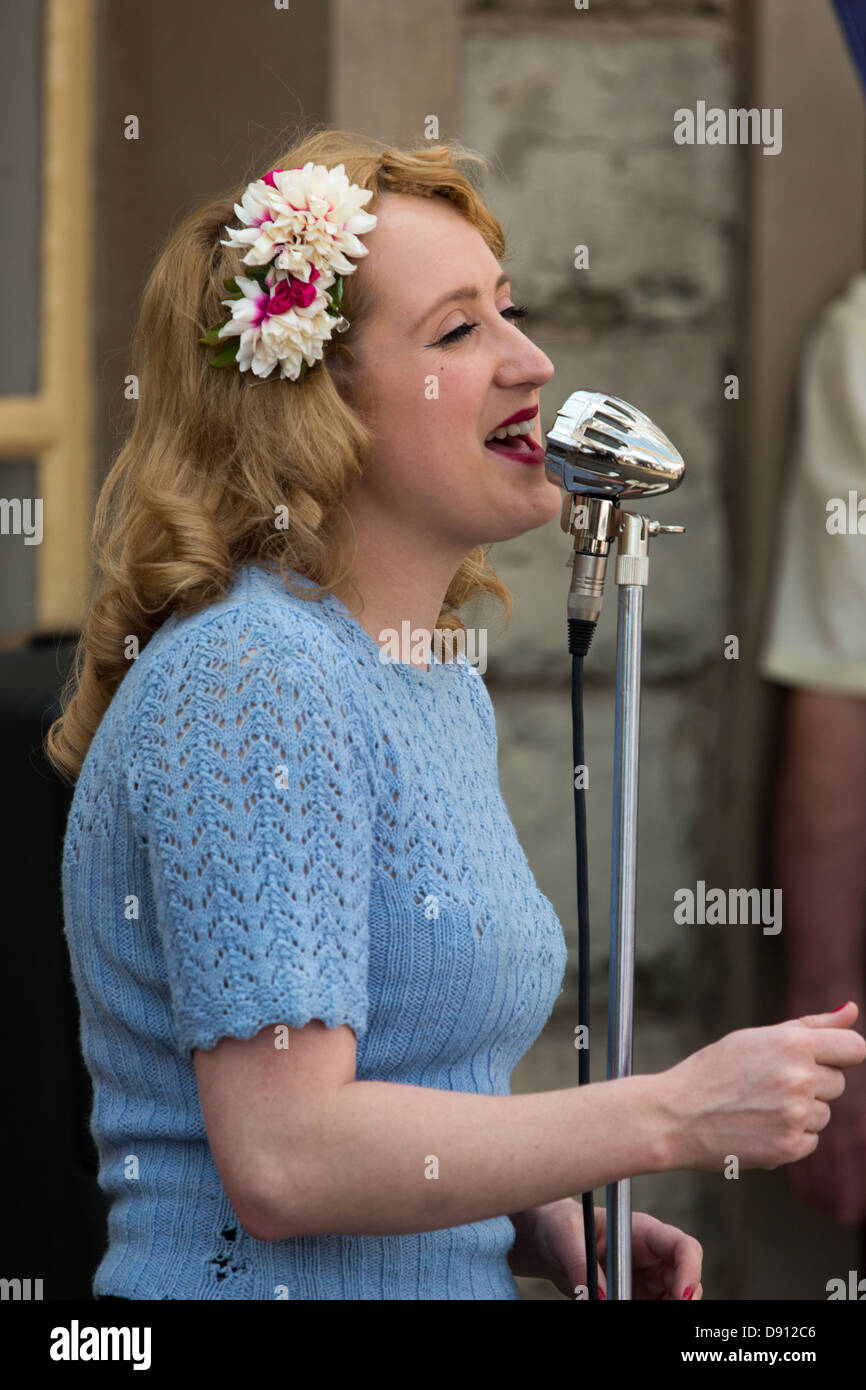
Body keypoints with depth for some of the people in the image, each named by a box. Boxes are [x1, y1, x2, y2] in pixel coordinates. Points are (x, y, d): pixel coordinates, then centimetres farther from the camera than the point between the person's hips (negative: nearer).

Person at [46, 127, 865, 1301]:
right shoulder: (255, 678, -14)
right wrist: (676, 1116, -17)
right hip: (246, 1293, -8)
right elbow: (281, 1160, -22)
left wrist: (550, 1227, 4)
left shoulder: (441, 682, 12)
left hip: (437, 1291, 8)